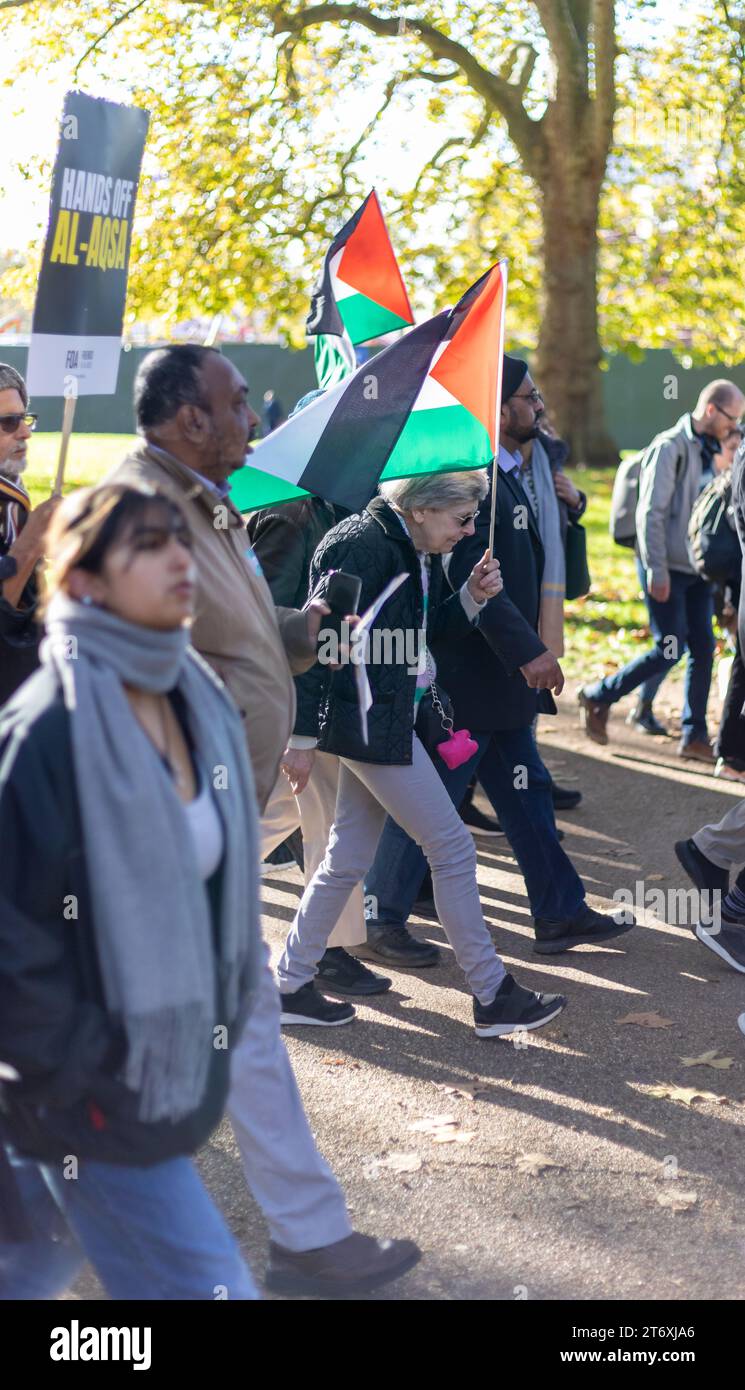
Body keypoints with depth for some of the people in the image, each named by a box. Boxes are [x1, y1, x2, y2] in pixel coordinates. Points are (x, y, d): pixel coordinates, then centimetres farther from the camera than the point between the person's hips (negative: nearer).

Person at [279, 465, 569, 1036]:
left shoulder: (420, 553, 10)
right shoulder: (363, 545, -19)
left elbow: (431, 632, 17)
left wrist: (472, 597, -1)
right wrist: (303, 733, -22)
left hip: (392, 719, 10)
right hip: (371, 724, -10)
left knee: (348, 859, 14)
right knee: (453, 850, -3)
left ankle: (292, 985, 23)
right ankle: (493, 998, 7)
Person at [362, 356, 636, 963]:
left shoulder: (506, 475, 13)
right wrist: (529, 652, -26)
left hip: (503, 675, 10)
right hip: (470, 677, -10)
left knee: (526, 793, 16)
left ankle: (562, 912, 25)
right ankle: (380, 920, 12)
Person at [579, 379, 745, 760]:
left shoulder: (707, 450, 12)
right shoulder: (670, 447, -13)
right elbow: (650, 513, -17)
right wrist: (657, 570, -20)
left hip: (696, 569, 8)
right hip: (667, 569, -8)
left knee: (703, 649, 3)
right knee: (670, 650, -7)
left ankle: (694, 736, 9)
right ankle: (598, 697, 10)